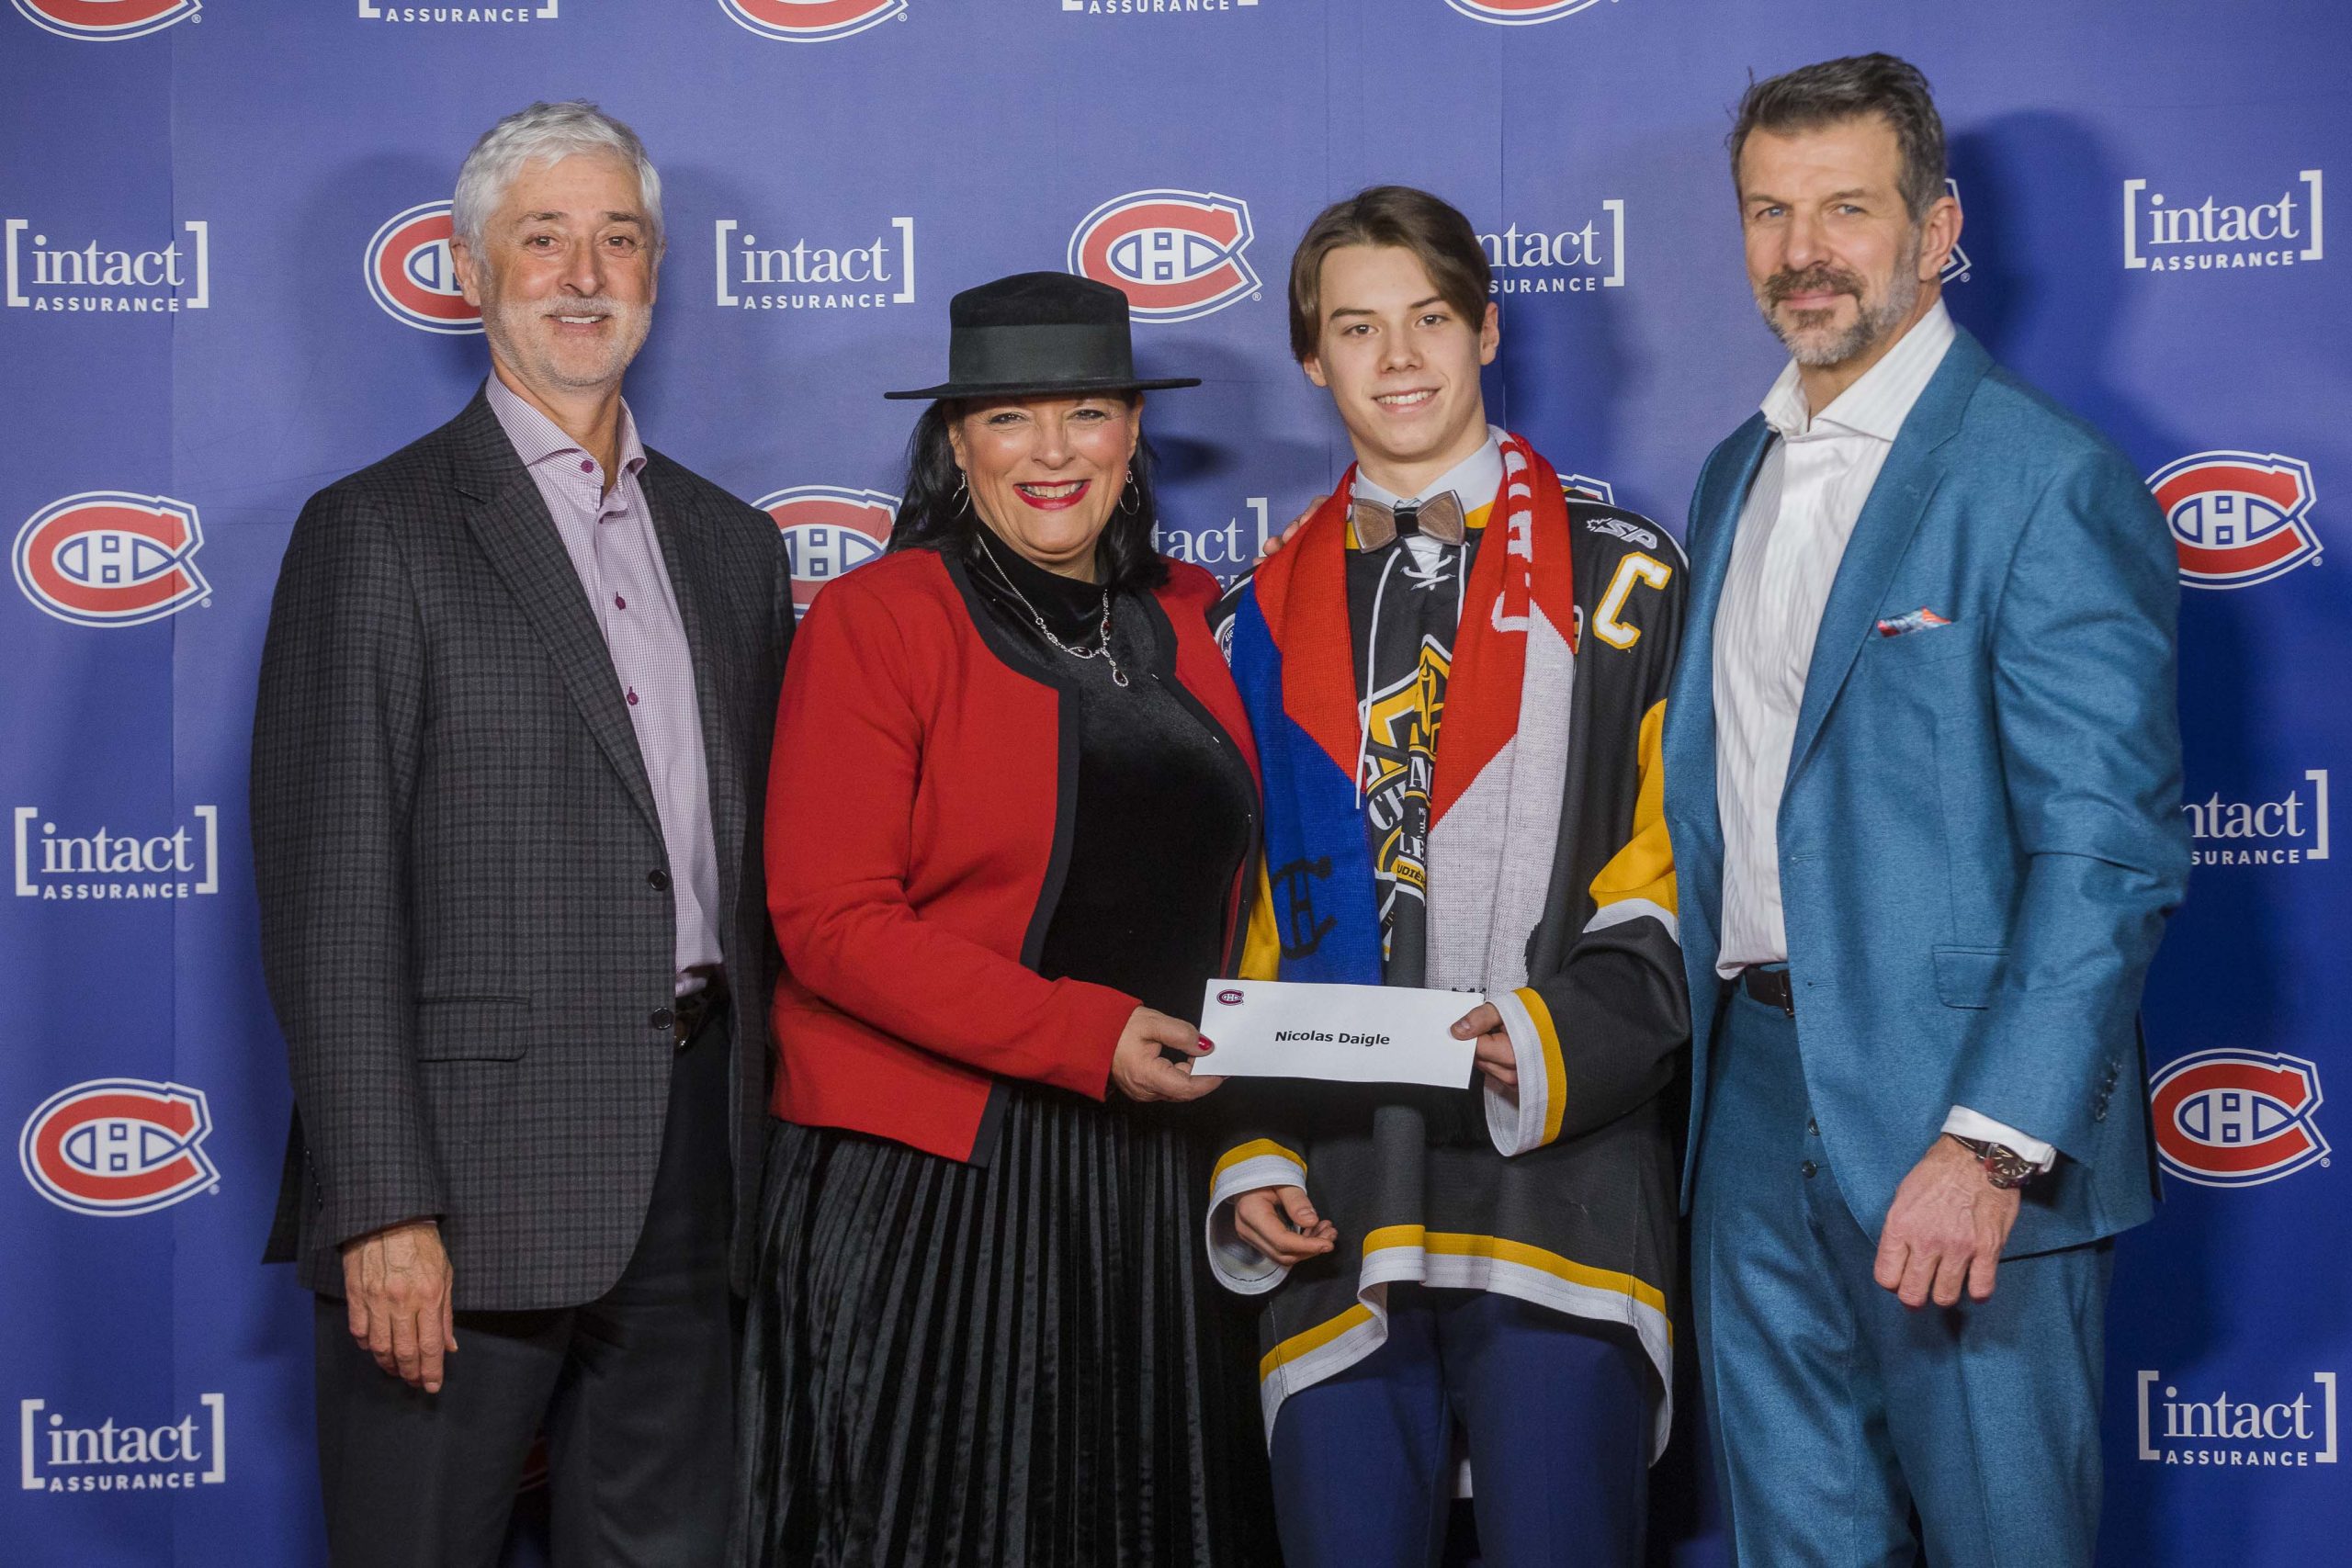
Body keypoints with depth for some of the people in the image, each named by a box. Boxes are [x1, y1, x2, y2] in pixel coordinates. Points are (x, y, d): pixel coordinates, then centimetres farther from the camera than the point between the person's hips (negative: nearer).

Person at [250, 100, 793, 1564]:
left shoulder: (733, 542, 15)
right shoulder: (377, 534, -3)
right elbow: (329, 900, -9)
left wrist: (776, 1143, 9)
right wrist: (381, 1209, -15)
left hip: (696, 1163, 5)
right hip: (474, 1164, -5)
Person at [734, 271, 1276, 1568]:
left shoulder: (1183, 625, 11)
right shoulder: (877, 618, -5)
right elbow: (827, 918, -13)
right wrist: (1082, 1035, -19)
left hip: (1155, 1166, 5)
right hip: (928, 1178, -5)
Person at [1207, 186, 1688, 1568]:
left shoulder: (1621, 580, 6)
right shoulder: (1269, 622, 16)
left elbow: (1684, 874, 0)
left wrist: (1561, 1036, -16)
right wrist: (1252, 1161, 7)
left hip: (1558, 1183, -3)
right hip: (1334, 1224, 3)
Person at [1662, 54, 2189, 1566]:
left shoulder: (2048, 482, -11)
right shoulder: (1737, 480, 13)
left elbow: (2108, 848, -17)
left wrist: (1991, 1143, -23)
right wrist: (1696, 1077, 9)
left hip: (1963, 1117, -7)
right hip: (1756, 1099, 7)